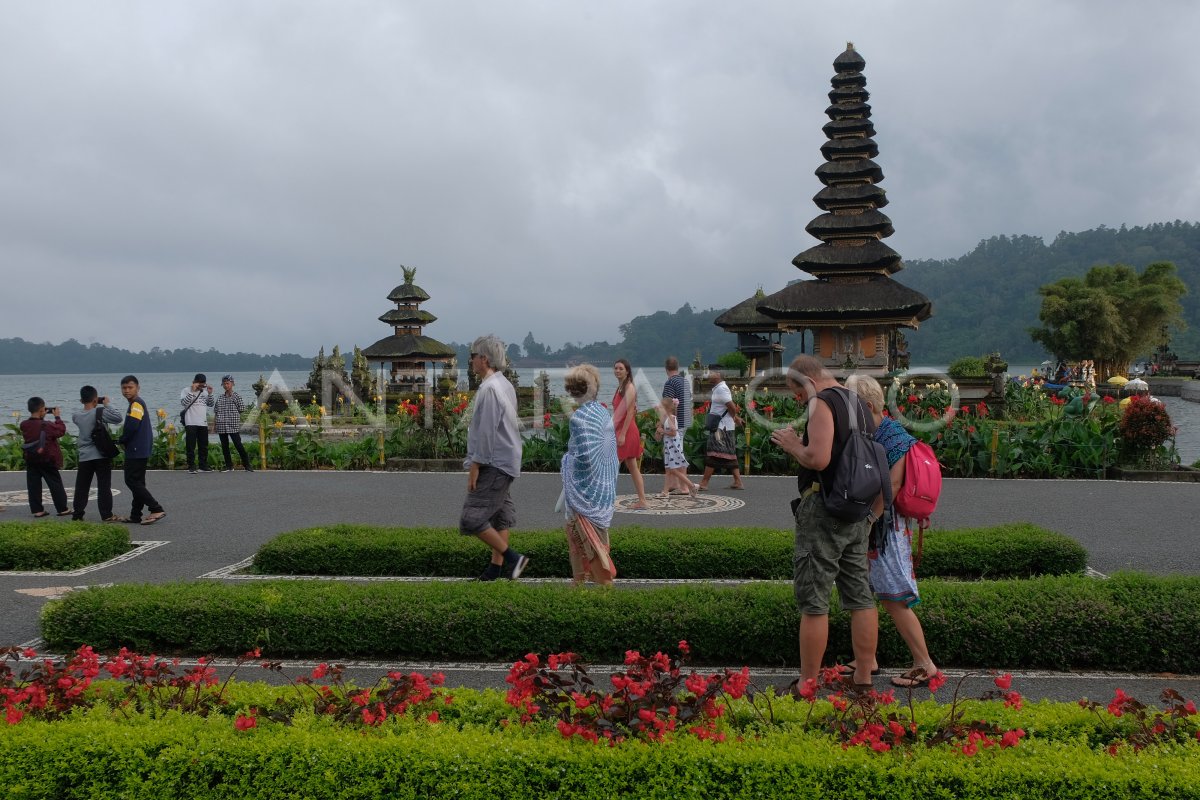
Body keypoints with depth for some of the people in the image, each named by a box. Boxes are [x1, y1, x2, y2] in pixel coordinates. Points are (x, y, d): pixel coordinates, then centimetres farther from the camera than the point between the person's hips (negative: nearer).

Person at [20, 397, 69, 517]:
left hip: (30, 460, 4)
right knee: (55, 484, 5)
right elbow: (61, 430, -6)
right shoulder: (47, 426, -17)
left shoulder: (24, 425, -3)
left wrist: (41, 418, 12)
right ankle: (62, 509, 9)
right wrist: (57, 417, 4)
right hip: (47, 461, -4)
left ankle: (37, 510, 7)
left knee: (33, 485, 8)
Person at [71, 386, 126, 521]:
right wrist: (107, 405, -7)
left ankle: (77, 513, 13)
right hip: (101, 456, -4)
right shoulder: (100, 412, -13)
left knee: (81, 487, 10)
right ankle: (107, 515, 1)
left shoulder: (76, 416, 2)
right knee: (104, 487, 0)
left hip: (84, 458, 4)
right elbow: (118, 418, -16)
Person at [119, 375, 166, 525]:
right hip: (140, 451, 10)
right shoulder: (137, 404, 18)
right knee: (137, 482, 12)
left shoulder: (136, 404, -14)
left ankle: (156, 509, -14)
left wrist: (121, 440, -8)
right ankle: (135, 515, 17)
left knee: (132, 481, -9)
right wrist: (124, 441, 5)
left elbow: (132, 427, -24)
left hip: (136, 451, -10)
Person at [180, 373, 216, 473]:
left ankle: (203, 466, 19)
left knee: (204, 446, 10)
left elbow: (211, 404, 12)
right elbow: (183, 402, -17)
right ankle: (191, 467, -1)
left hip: (203, 423, 5)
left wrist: (210, 394, -3)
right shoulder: (186, 390, -2)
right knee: (191, 446, -4)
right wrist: (192, 391, -20)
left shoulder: (205, 391, 13)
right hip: (191, 423, -5)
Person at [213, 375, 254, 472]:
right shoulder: (219, 397, 13)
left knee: (238, 445, -8)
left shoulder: (236, 396, 1)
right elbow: (216, 411, 16)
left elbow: (242, 409, -3)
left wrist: (234, 399, -4)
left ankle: (247, 465, -2)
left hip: (233, 426, -5)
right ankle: (229, 466, 15)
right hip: (221, 426, 5)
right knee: (224, 446, 6)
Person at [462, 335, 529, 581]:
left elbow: (486, 432, -22)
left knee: (472, 518, -8)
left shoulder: (489, 389, -19)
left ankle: (512, 558, -5)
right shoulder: (504, 384, 12)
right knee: (501, 515, 14)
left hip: (494, 465, -11)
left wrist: (475, 466, -17)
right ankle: (497, 566, 20)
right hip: (507, 461, 11)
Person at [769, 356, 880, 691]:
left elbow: (818, 459, -24)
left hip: (824, 509, -9)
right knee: (860, 597, 11)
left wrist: (792, 444, -7)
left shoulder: (823, 403, -11)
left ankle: (806, 686, 1)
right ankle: (863, 680, 17)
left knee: (813, 601, -4)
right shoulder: (860, 405, 17)